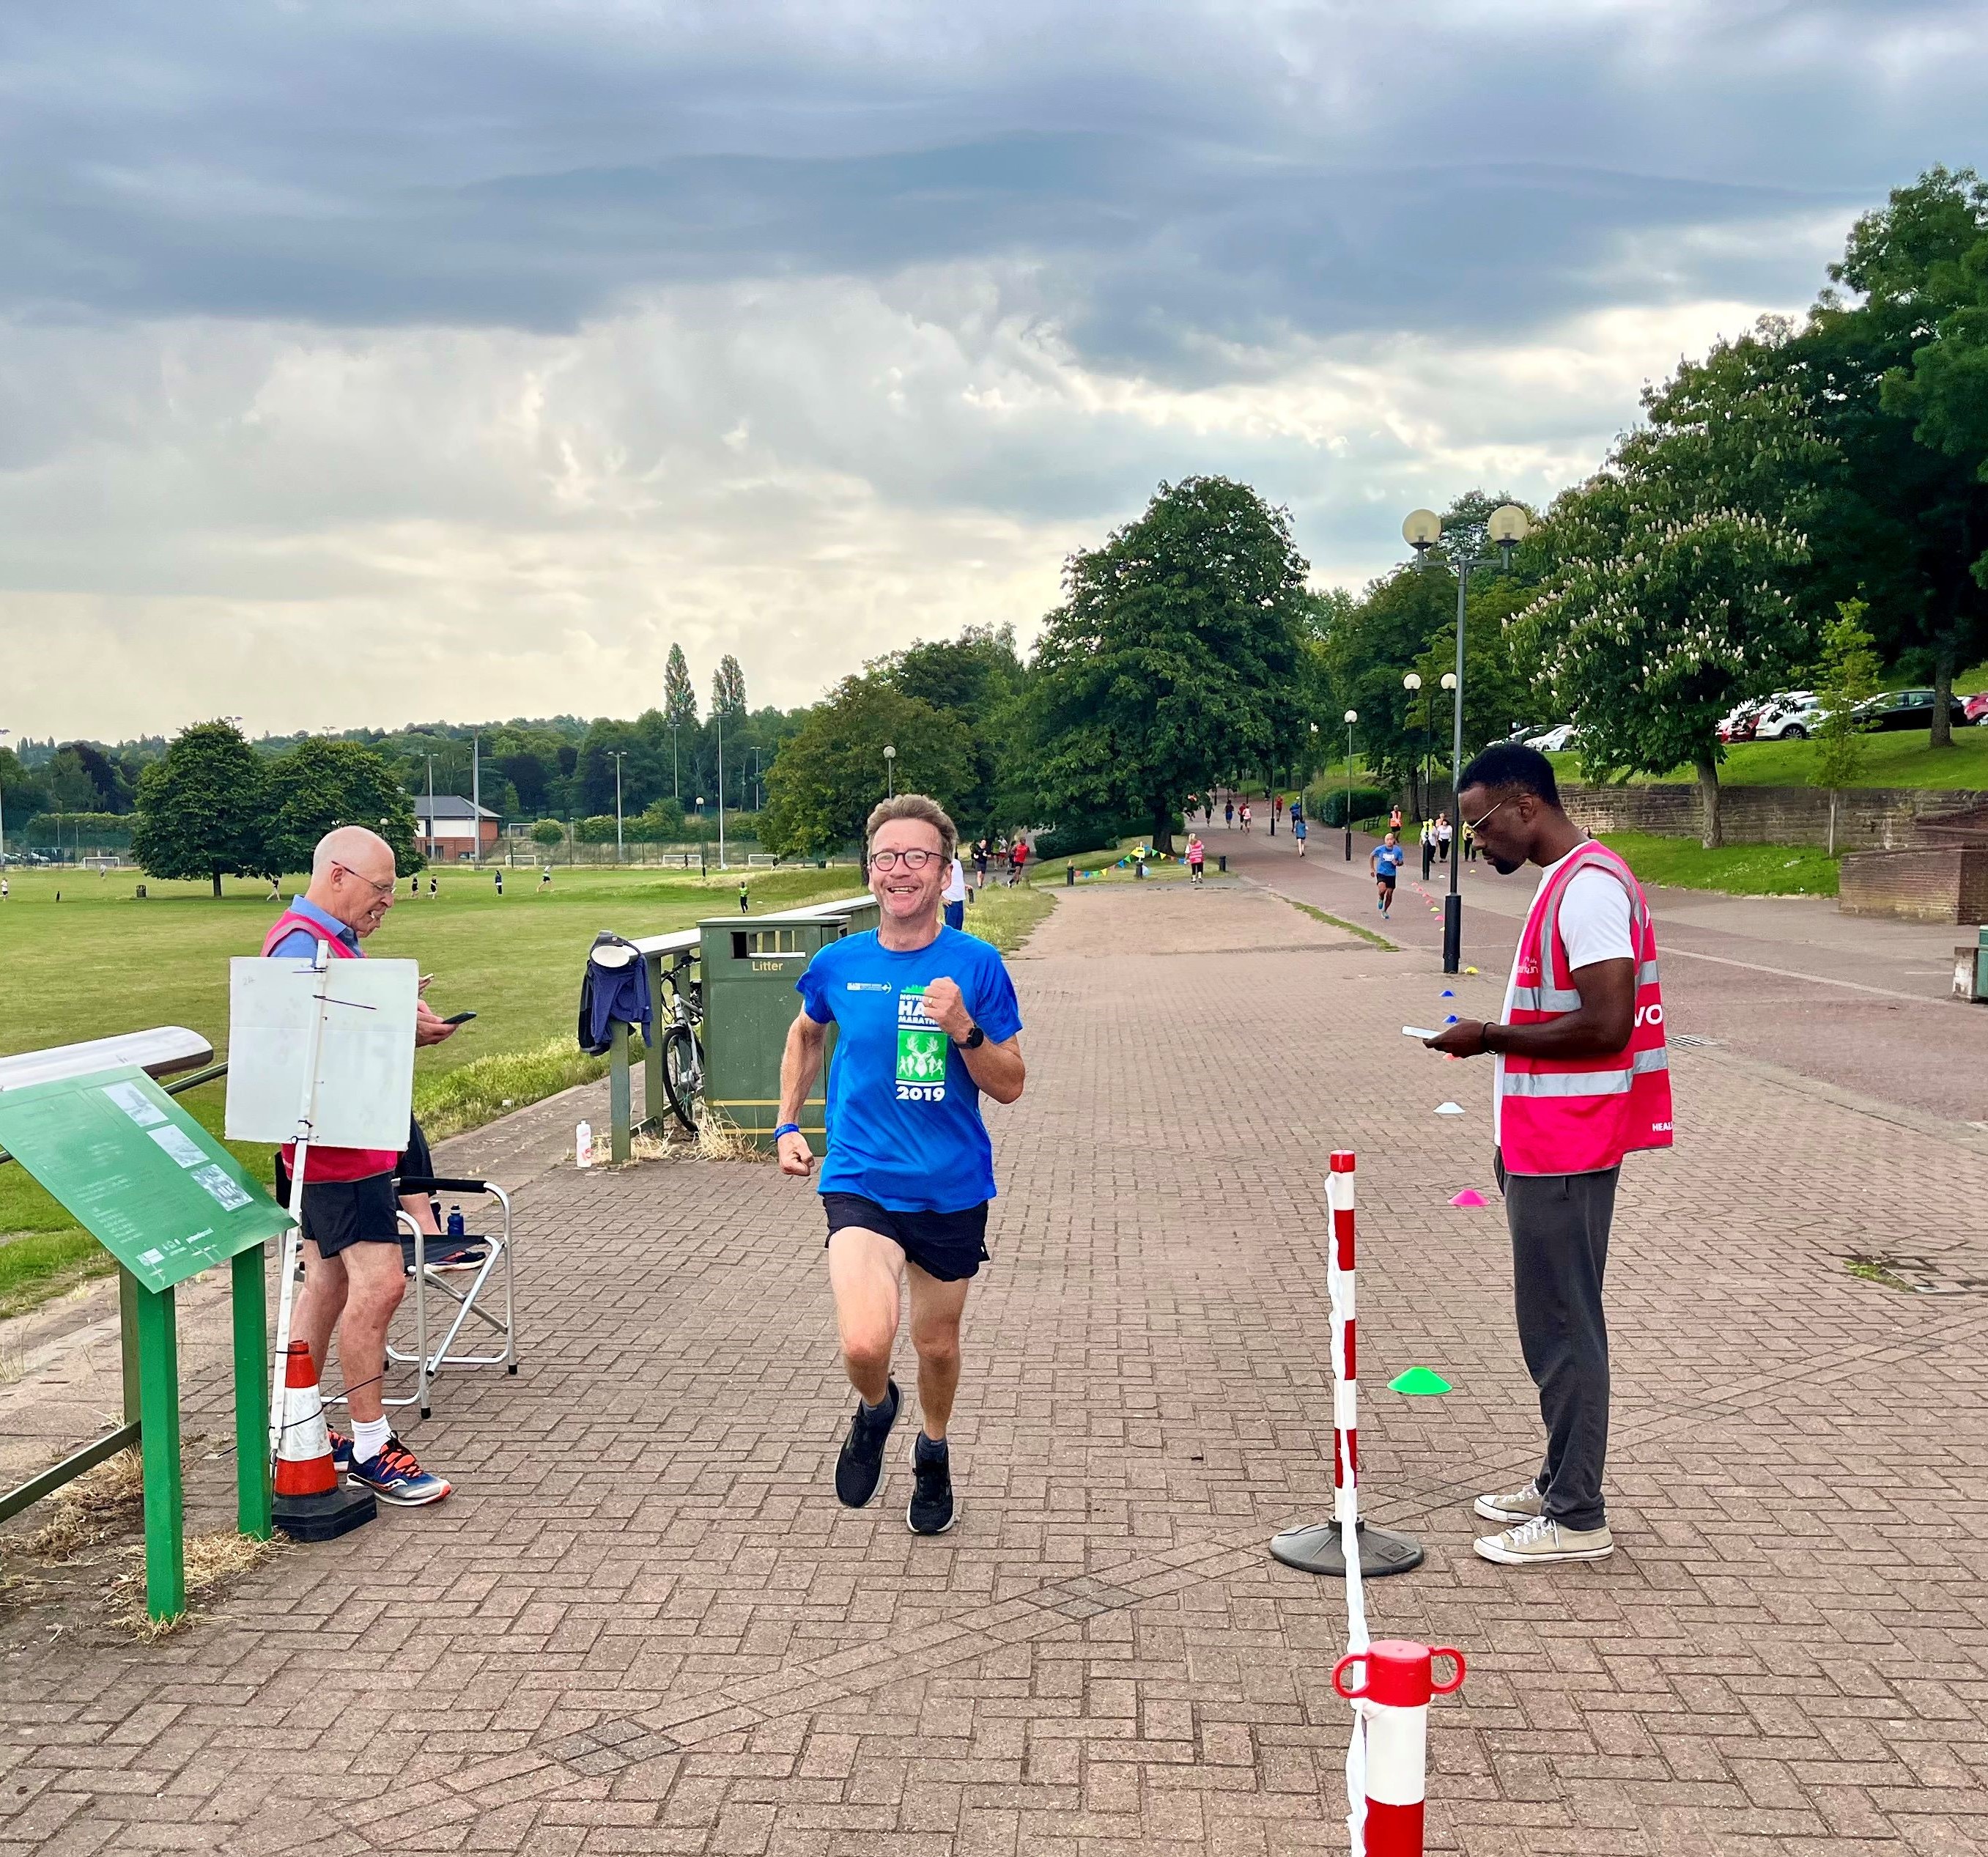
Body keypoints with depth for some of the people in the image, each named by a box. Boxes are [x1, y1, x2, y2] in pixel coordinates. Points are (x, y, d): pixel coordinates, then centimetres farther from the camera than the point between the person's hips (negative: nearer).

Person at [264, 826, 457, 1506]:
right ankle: (371, 1449, -2)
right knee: (379, 1284, -10)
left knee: (329, 1282, 16)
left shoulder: (331, 938, 16)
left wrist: (398, 1013, 3)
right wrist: (399, 1033, -22)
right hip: (339, 1149, -11)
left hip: (353, 1139, 11)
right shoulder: (303, 943, -18)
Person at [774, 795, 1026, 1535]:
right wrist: (787, 1124, 13)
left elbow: (1010, 1085, -5)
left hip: (952, 1189, 1)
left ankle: (933, 1454, 49)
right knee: (865, 1344, -21)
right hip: (861, 1182, -1)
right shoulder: (839, 964, -3)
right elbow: (806, 1034, 19)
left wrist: (964, 1029, -23)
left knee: (937, 1344, 17)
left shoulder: (976, 965, -7)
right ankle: (874, 1410, 16)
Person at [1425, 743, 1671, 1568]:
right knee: (1555, 1321, 17)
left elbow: (1606, 1026, -25)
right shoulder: (1569, 880, 14)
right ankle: (1560, 1482, 29)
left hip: (1564, 1154, -10)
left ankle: (1577, 1518, 7)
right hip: (1548, 1147, 10)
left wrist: (1491, 1038, -16)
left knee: (1562, 1327, -2)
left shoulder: (1588, 887, -18)